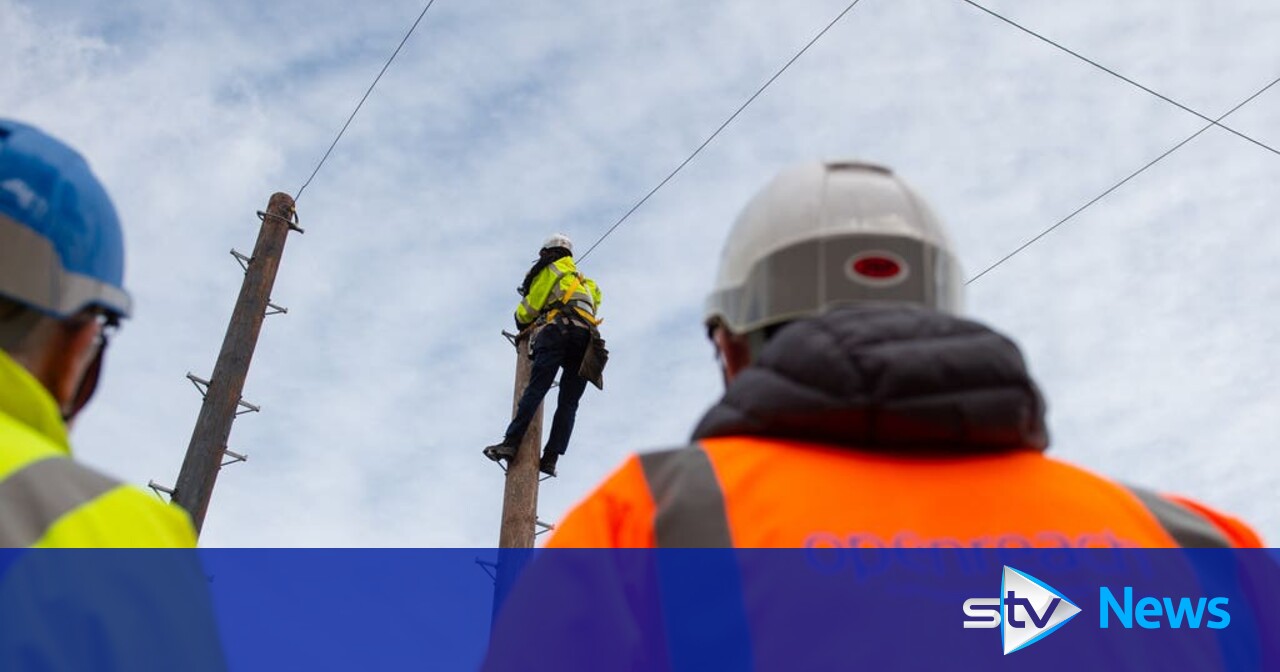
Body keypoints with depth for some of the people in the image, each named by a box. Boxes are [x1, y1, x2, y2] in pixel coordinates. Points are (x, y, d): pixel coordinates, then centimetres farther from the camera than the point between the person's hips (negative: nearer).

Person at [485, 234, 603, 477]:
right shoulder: (584, 281, 38)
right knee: (568, 403, -2)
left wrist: (521, 322, 36)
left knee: (535, 389, -16)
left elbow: (529, 308, 14)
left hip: (558, 330, -5)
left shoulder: (549, 270, 19)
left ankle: (511, 442, -27)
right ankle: (550, 458, -13)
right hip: (586, 336, 5)